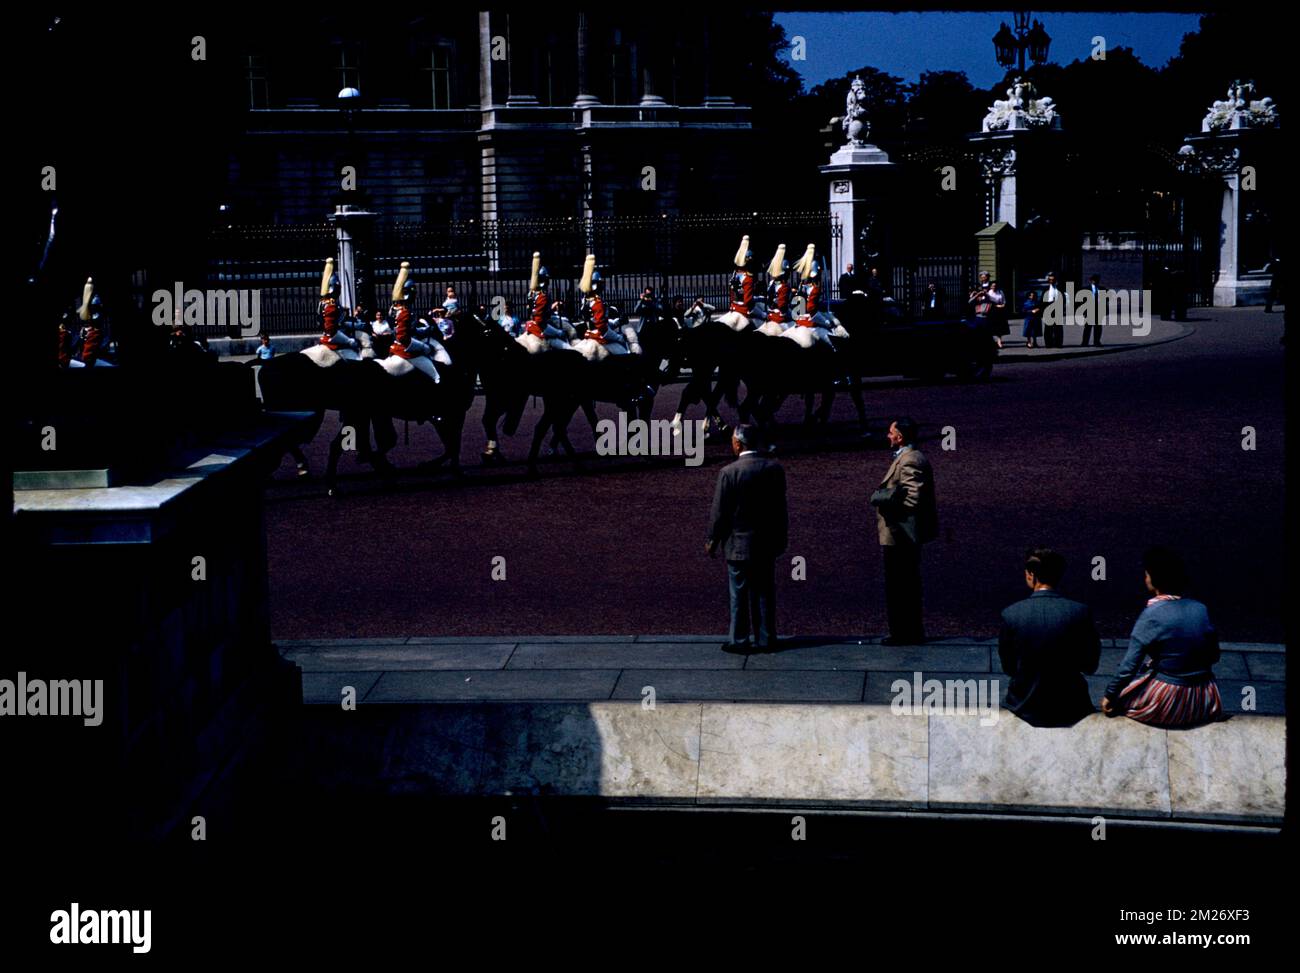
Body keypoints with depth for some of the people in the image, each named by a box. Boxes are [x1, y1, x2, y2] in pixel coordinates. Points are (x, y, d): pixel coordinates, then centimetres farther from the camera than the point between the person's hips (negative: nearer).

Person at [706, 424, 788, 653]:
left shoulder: (729, 472, -18)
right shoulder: (775, 469, -4)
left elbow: (719, 512, -12)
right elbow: (781, 508, 4)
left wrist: (712, 541, 1)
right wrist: (781, 538, 15)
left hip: (739, 544, -4)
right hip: (768, 544, 4)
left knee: (739, 594, 6)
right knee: (765, 592, 13)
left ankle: (739, 641, 12)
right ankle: (766, 639, 18)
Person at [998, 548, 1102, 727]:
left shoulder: (1011, 614, -12)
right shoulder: (1080, 612, -11)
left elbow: (1008, 668, -1)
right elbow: (1090, 666, -1)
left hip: (1026, 708, 0)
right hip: (1070, 711, 0)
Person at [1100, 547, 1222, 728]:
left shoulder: (1152, 615, -17)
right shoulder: (1201, 610, -3)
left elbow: (1129, 664, -16)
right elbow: (1213, 656, 7)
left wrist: (1109, 695, -4)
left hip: (1165, 706, -5)